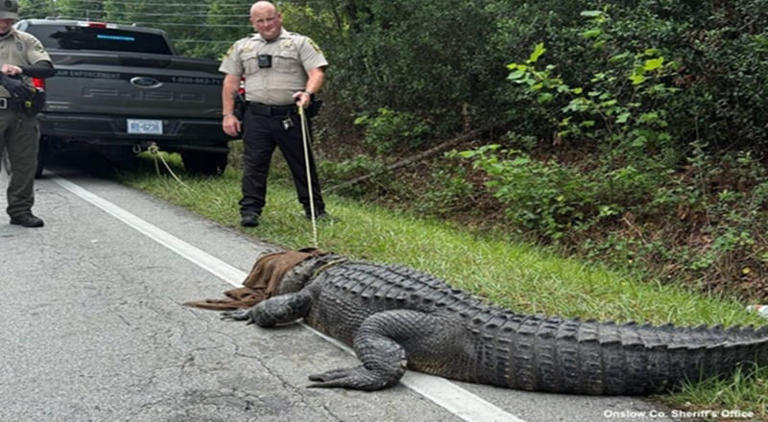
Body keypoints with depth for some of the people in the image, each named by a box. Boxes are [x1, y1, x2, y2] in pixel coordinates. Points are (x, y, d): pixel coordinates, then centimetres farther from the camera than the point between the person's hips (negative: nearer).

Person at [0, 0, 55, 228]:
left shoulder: (26, 41, 13)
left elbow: (47, 68, 2)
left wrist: (22, 69, -18)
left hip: (22, 112, 2)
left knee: (25, 164, 4)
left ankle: (20, 210, 14)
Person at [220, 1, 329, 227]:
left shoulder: (300, 43, 6)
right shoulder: (241, 47, 16)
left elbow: (317, 72, -5)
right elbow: (231, 83, 15)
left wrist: (308, 92, -25)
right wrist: (228, 115, 6)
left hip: (291, 116, -2)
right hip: (256, 116, 2)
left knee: (303, 164, 5)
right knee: (253, 165, -2)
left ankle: (315, 208, 16)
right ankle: (250, 210, 4)